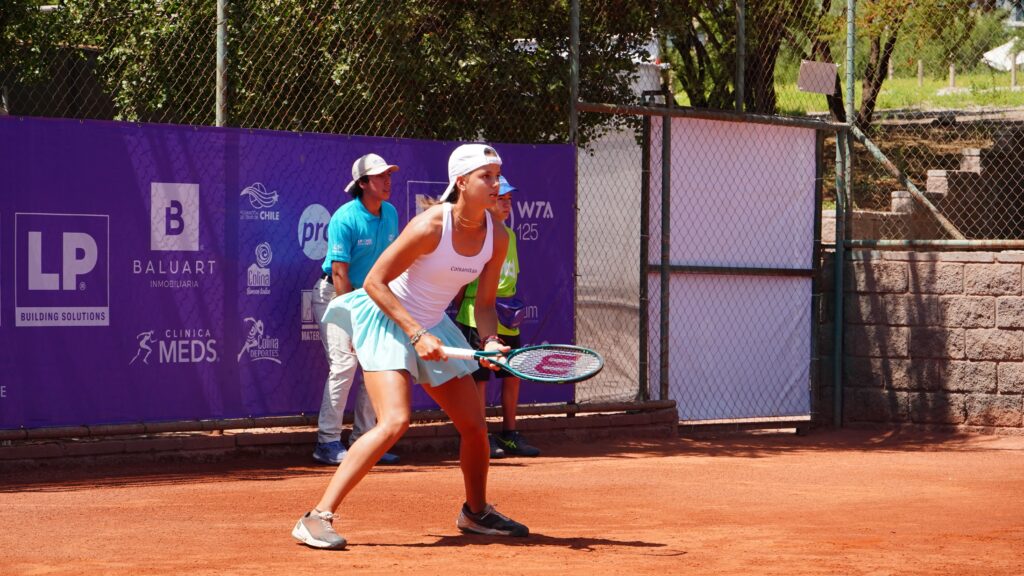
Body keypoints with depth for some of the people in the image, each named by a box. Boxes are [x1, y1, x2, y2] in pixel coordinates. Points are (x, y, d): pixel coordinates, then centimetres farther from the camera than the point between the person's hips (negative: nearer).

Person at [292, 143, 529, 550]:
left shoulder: (496, 238, -5)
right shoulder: (430, 226, -24)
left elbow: (484, 303, 5)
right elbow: (374, 282, -19)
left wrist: (490, 341, -15)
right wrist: (416, 334, -24)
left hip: (432, 329, 7)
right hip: (387, 320, -7)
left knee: (475, 426, 8)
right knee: (395, 421, -25)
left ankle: (475, 512, 35)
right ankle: (317, 519, -25)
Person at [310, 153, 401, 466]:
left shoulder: (391, 214, 1)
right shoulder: (345, 219, -20)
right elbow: (340, 273, -21)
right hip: (334, 296, -7)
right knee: (345, 361, -16)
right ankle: (327, 442, -12)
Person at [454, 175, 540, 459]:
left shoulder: (509, 234, 15)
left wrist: (513, 305, 8)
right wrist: (462, 309, -13)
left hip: (507, 321, 8)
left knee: (512, 376, 10)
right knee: (479, 377, -4)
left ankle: (509, 436, 19)